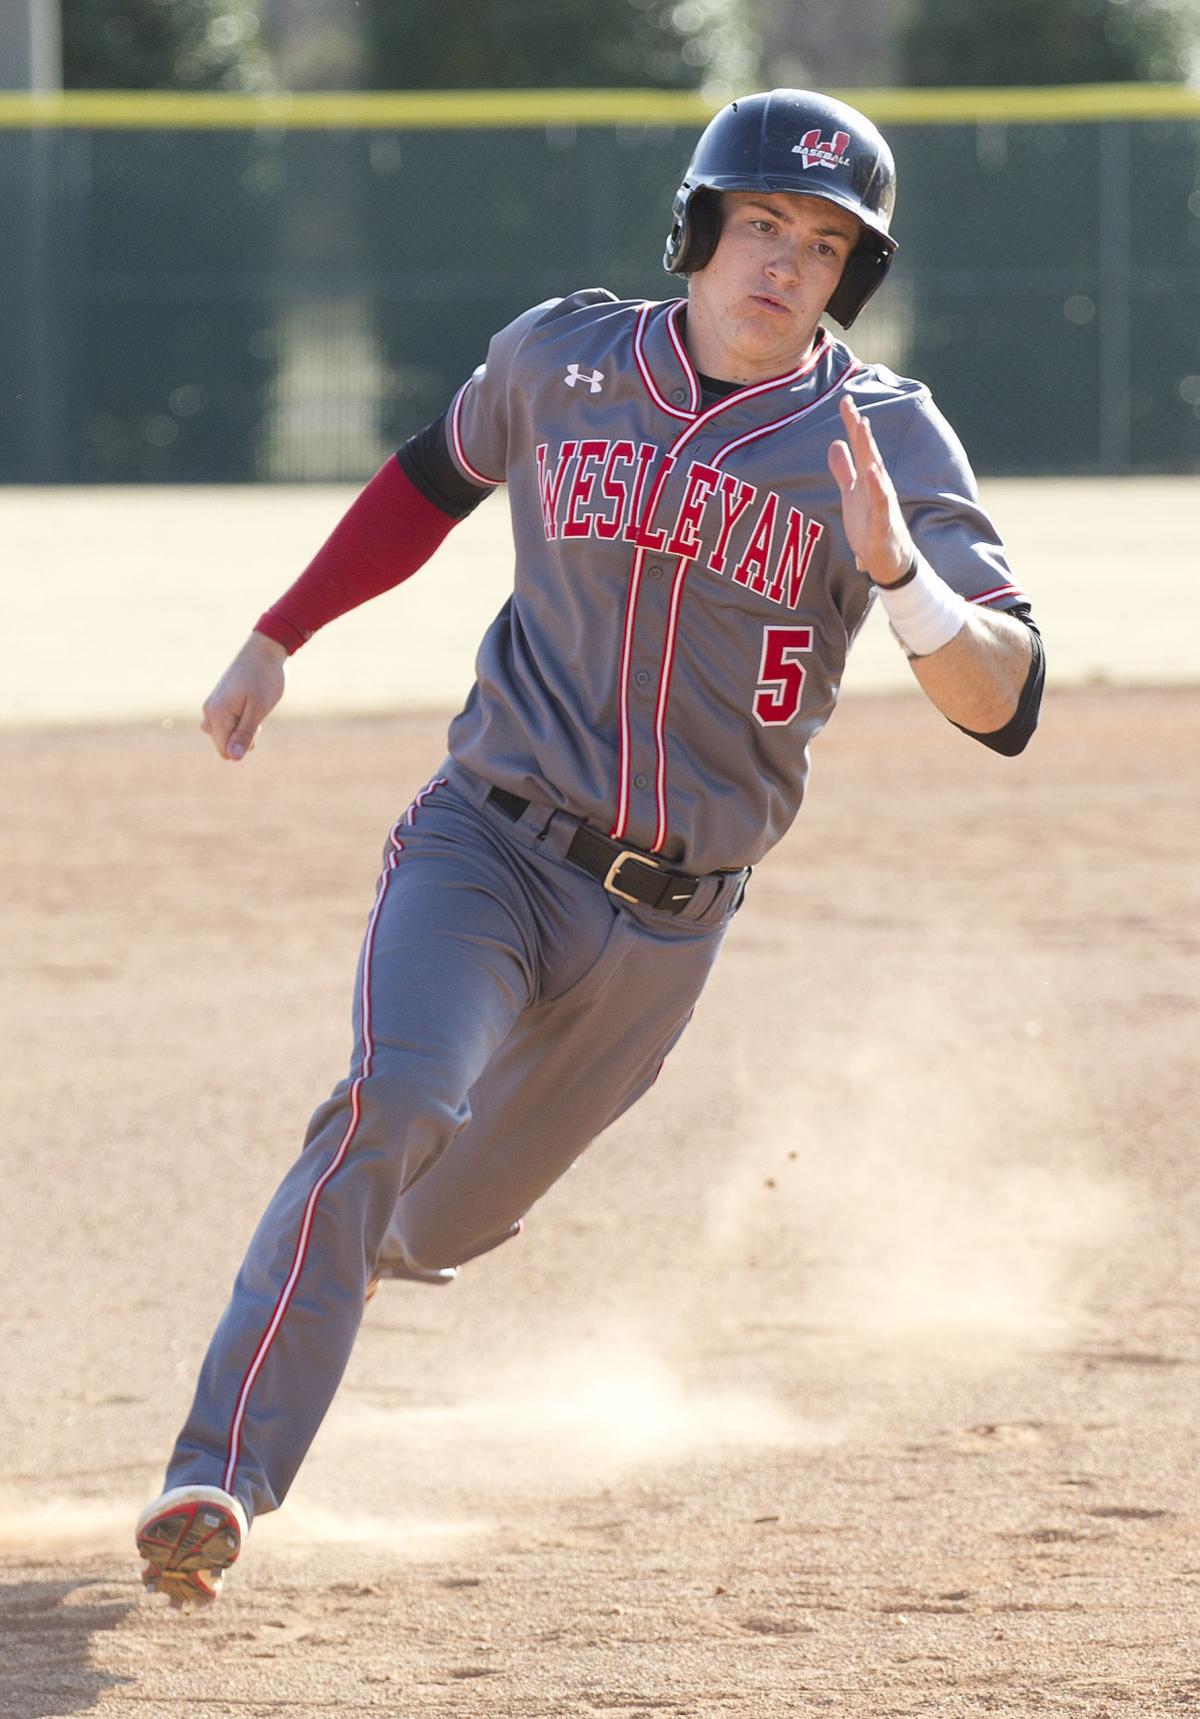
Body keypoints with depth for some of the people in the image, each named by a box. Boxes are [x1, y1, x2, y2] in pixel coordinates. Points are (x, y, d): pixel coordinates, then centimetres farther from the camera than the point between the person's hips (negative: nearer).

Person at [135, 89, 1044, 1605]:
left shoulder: (884, 439, -8)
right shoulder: (561, 358, -1)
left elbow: (1002, 703, -18)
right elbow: (435, 477, 21)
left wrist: (897, 569, -36)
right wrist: (277, 639, 21)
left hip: (665, 925, 1)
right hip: (486, 850, -1)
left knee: (431, 1231, 14)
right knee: (402, 1092, -29)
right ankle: (221, 1479, -30)